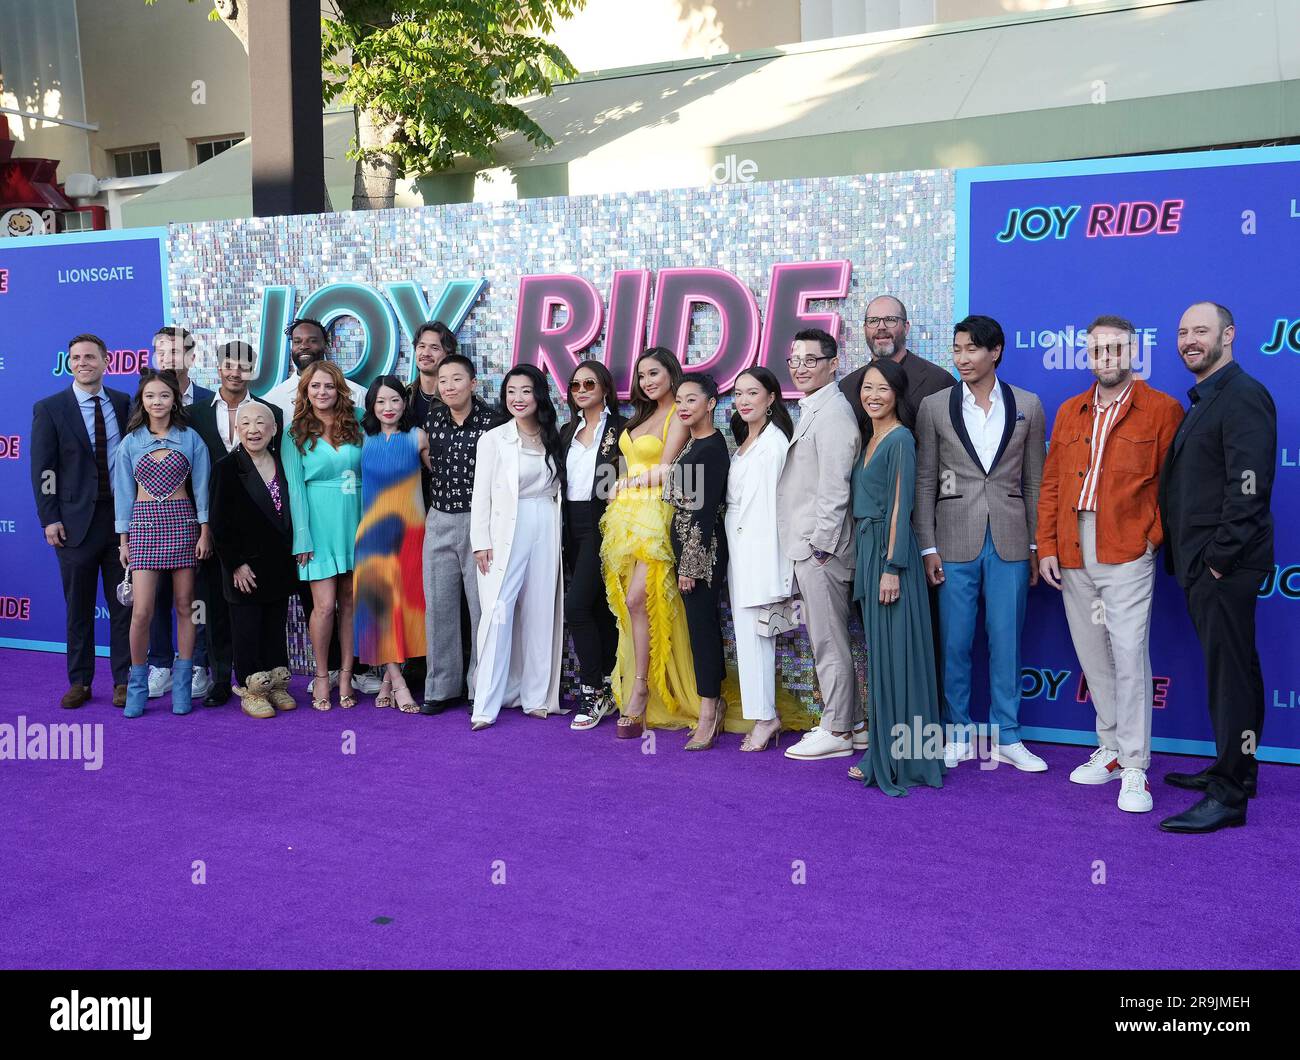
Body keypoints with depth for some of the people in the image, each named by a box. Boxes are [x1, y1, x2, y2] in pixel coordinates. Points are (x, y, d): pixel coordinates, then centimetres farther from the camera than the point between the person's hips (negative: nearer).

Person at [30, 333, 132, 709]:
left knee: (123, 604, 6)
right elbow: (42, 469, -2)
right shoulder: (49, 409, 0)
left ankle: (123, 680, 15)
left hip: (123, 518, 2)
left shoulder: (124, 403, 6)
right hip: (76, 521, -1)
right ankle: (79, 682, 20)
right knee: (79, 607, 8)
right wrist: (49, 519, -8)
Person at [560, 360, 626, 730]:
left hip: (603, 525, -6)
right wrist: (562, 532, 11)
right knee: (598, 608, 10)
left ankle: (592, 693, -5)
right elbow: (560, 481, 15)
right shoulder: (567, 432, 15)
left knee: (576, 606, -15)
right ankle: (607, 692, 17)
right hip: (573, 526, 6)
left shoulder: (620, 430, -3)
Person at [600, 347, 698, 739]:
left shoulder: (678, 414, -3)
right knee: (629, 603, 3)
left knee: (638, 599, -16)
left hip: (654, 513, -8)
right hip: (625, 515, 8)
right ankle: (635, 691, 7)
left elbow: (664, 469, -10)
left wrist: (631, 479, 3)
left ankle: (639, 691, -9)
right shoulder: (642, 416, 22)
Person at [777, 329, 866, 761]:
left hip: (821, 546, -10)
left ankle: (837, 732, 9)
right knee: (829, 639, 16)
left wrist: (820, 544, -18)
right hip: (807, 544, 10)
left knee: (828, 642, -1)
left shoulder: (832, 412, -14)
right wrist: (809, 545, 16)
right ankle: (853, 724, 26)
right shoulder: (811, 410, 17)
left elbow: (834, 487, -19)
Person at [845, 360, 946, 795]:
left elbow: (900, 508, -15)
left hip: (890, 553, -9)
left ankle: (902, 760, 5)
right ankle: (884, 755, 21)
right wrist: (866, 561, 14)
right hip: (868, 550, 9)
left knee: (894, 653, -3)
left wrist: (891, 568, -18)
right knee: (879, 653, 12)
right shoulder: (870, 439, 15)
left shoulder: (900, 439, -10)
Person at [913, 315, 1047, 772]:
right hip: (955, 542, 0)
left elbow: (1034, 482, 8)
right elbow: (924, 482, 2)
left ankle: (1006, 737, 17)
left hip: (1010, 543, 1)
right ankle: (958, 735, 18)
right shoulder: (934, 407, 3)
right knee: (955, 643, 5)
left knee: (1006, 643, 5)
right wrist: (928, 547, -3)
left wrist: (1037, 546, 5)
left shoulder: (1028, 406, 6)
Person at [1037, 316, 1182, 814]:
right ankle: (1111, 749, 25)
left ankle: (1134, 769, 1)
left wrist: (1155, 536, -7)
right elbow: (1050, 485, 13)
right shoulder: (1069, 411, 15)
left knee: (1129, 656, -7)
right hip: (1072, 555, 5)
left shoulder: (1161, 409, 1)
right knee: (1092, 656, 11)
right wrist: (1047, 547, 7)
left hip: (1126, 553, -5)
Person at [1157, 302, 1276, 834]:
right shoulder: (1200, 401, 19)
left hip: (1224, 564, -10)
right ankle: (1235, 768, 28)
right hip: (1198, 563, 10)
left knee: (1230, 673, -5)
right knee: (1229, 668, 17)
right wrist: (1186, 557, 14)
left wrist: (1219, 557, -19)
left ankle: (1229, 795, 0)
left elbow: (1249, 487, -20)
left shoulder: (1243, 396, -12)